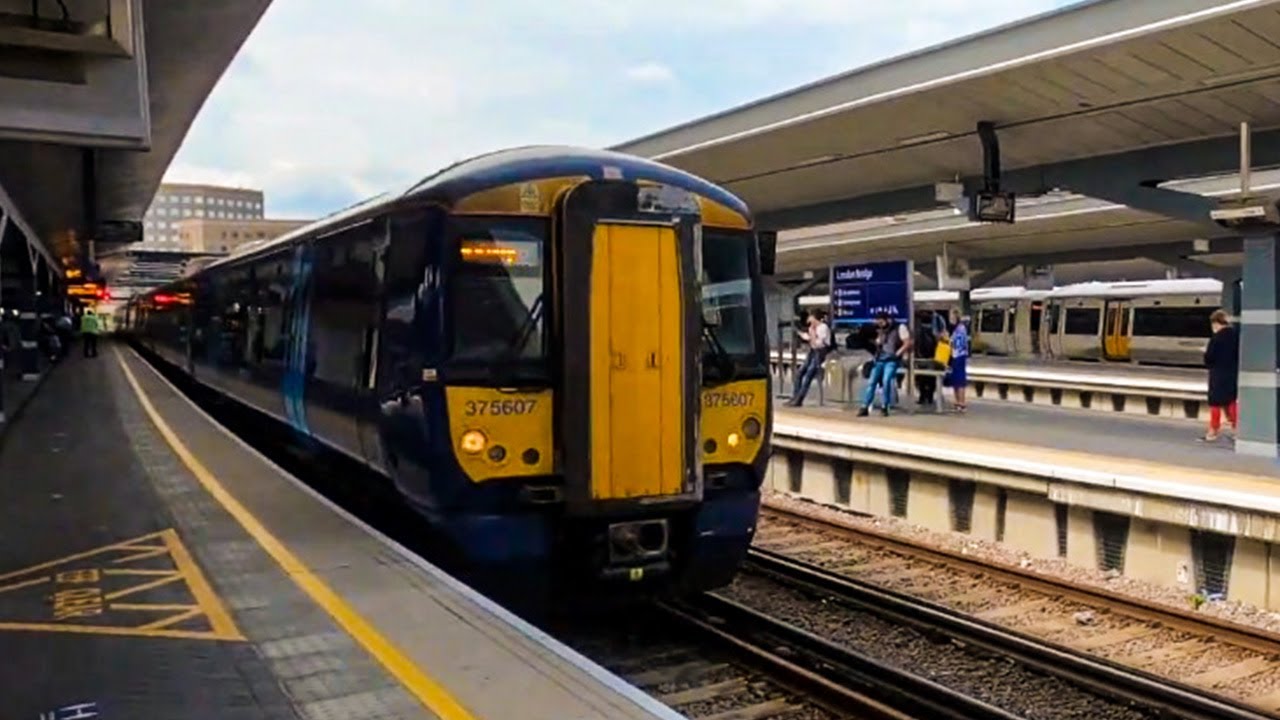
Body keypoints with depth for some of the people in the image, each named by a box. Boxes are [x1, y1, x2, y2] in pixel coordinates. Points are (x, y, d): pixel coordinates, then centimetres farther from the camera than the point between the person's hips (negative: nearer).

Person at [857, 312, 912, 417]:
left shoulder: (900, 328, 0)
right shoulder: (881, 331, 21)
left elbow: (908, 343, -6)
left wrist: (897, 353, -12)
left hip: (892, 360, -6)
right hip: (880, 359, 6)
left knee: (886, 380, -23)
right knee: (871, 381, -8)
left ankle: (884, 407, -12)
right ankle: (865, 407, -9)